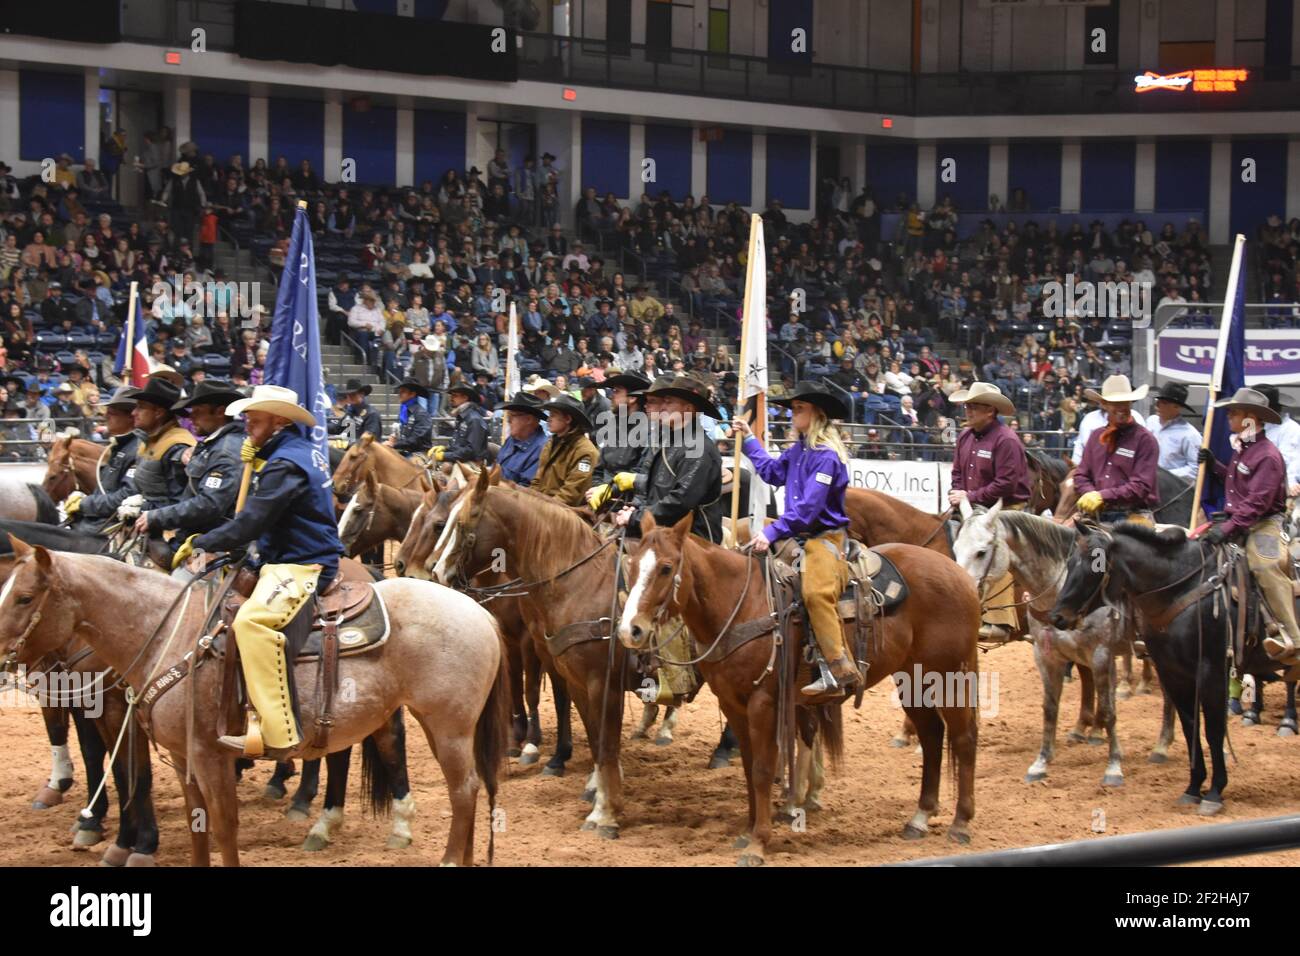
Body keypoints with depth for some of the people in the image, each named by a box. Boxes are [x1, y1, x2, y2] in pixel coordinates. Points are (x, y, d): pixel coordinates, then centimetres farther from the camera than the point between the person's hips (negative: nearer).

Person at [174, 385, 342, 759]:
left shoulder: (285, 464, -16)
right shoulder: (303, 450, 16)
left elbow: (250, 524, -21)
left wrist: (203, 544, -12)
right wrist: (256, 464, 15)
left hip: (300, 568, -12)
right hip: (284, 562, 12)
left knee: (253, 619, -36)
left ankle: (278, 734, -42)